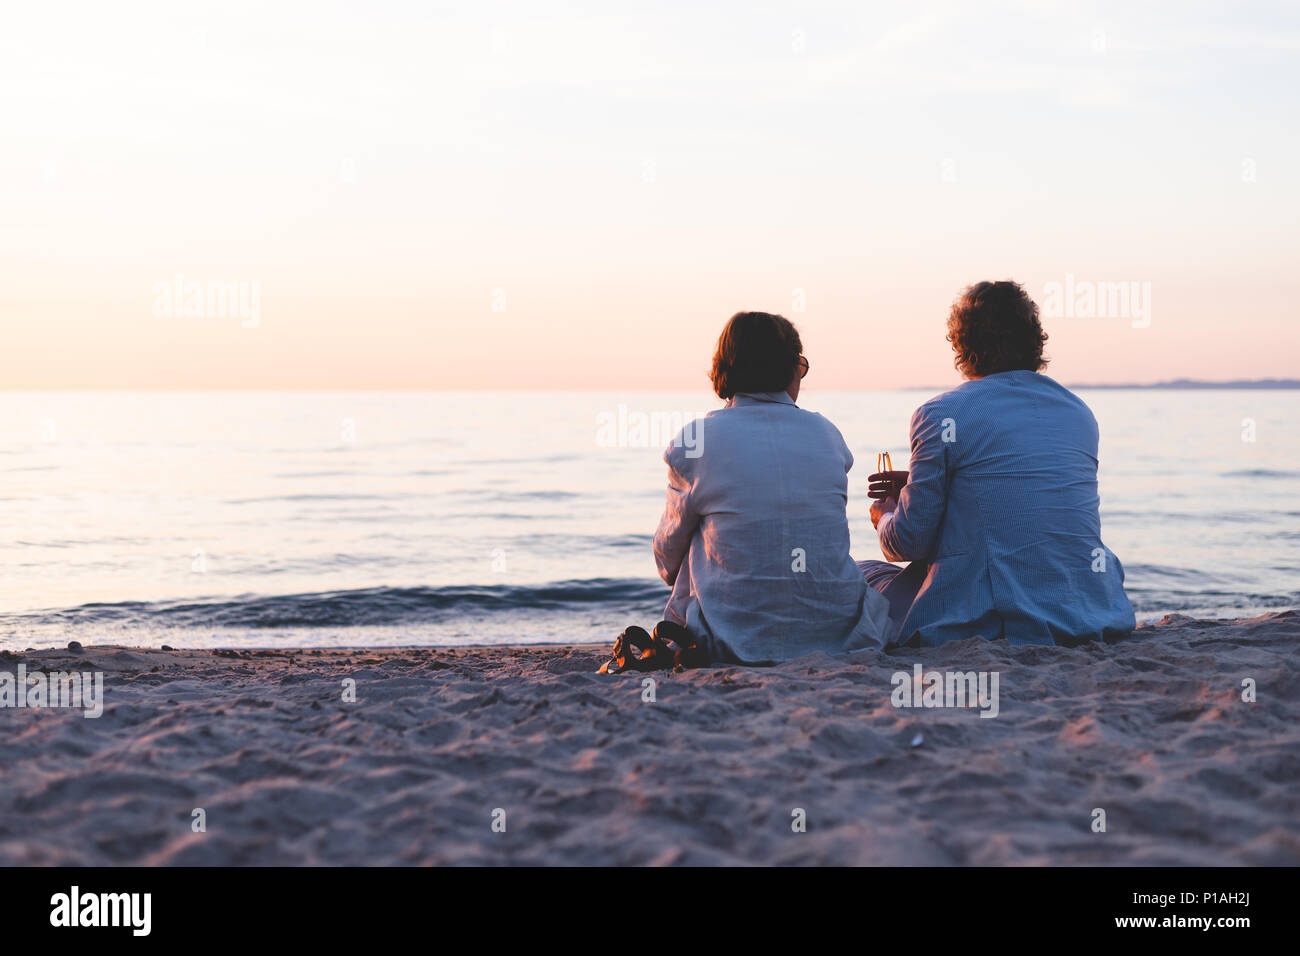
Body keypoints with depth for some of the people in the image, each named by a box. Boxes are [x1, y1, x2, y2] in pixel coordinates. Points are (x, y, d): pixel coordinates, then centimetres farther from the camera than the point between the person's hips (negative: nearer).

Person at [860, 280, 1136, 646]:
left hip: (989, 626, -5)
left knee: (864, 573, 17)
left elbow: (911, 542, -4)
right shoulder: (1080, 411, 13)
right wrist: (917, 486, 31)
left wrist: (886, 517, 21)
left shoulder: (942, 415, -6)